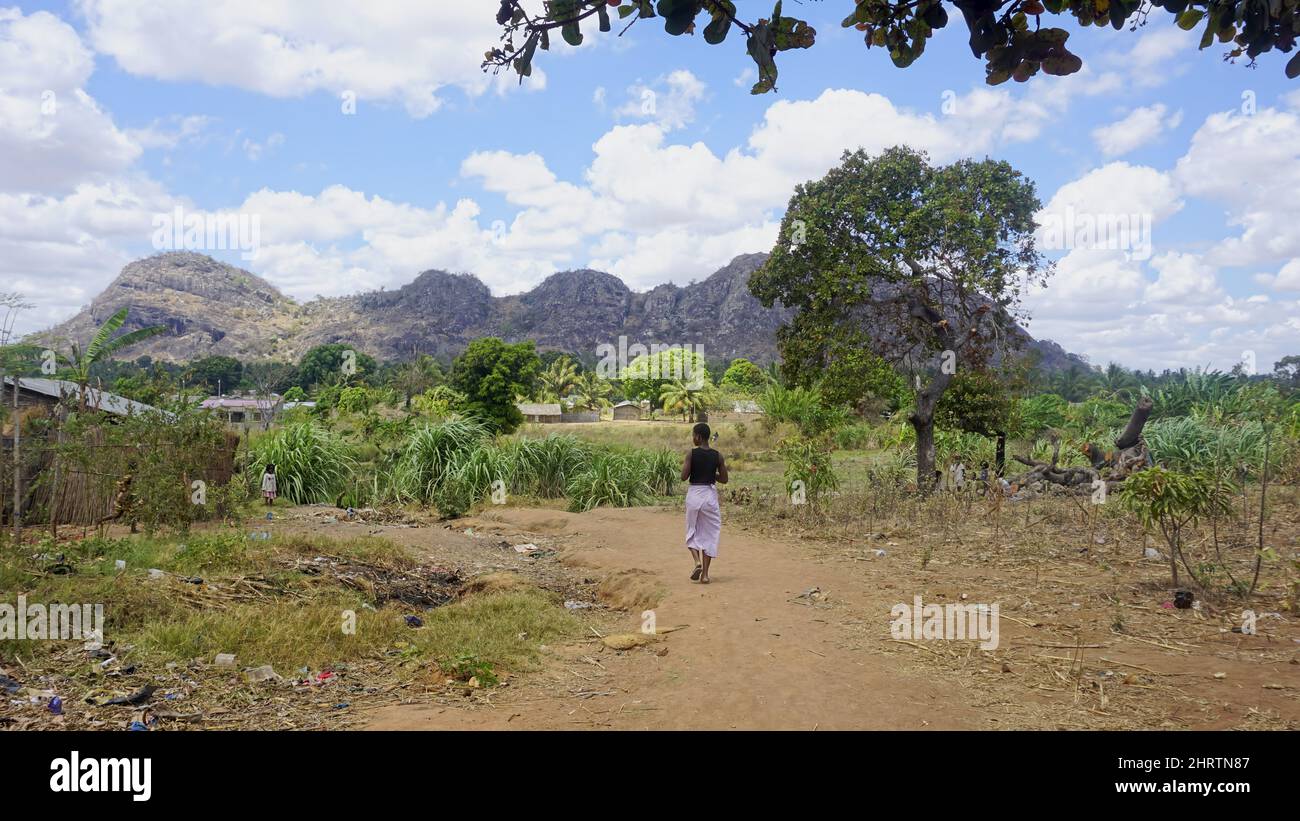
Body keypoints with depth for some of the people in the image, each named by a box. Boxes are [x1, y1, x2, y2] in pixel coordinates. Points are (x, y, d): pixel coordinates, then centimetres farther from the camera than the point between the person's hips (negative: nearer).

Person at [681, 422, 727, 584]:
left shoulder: (691, 453, -9)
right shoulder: (717, 456, -1)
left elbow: (684, 477, -13)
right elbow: (724, 479, 4)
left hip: (694, 494, -2)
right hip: (710, 494, 2)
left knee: (692, 531, 15)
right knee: (709, 534, 8)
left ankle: (697, 561, -10)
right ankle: (705, 574, 6)